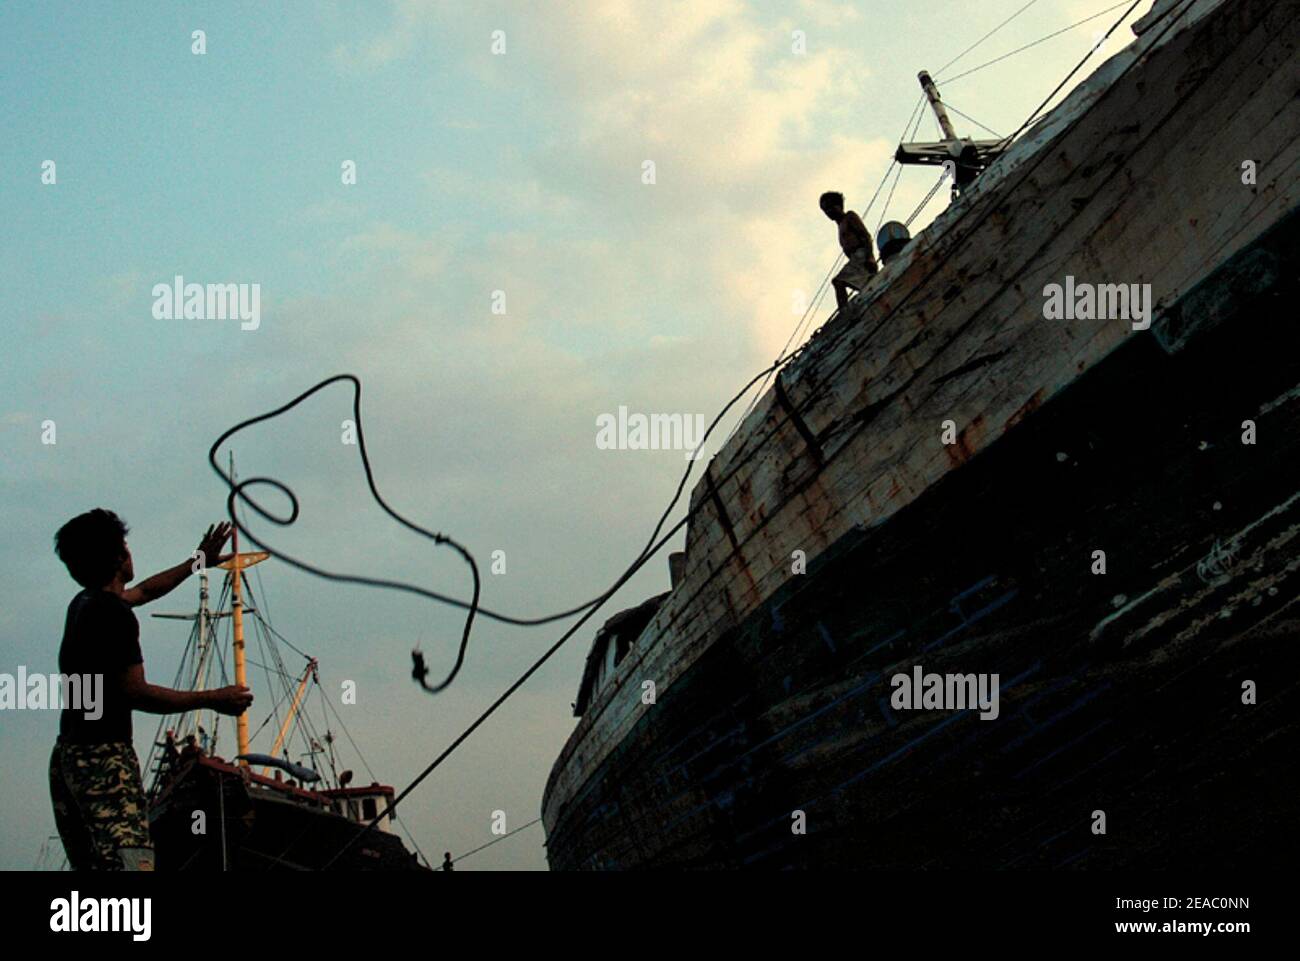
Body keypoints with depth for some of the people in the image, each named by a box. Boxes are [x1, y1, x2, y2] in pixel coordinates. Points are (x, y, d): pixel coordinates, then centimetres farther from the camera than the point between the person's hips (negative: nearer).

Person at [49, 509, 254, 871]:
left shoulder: (83, 604, 16)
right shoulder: (114, 614, -13)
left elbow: (145, 591, 35)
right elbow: (135, 693, -16)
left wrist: (198, 561, 47)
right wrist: (213, 699, -10)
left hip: (66, 756, 10)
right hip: (104, 756, -10)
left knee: (90, 864, 11)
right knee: (130, 861, -22)